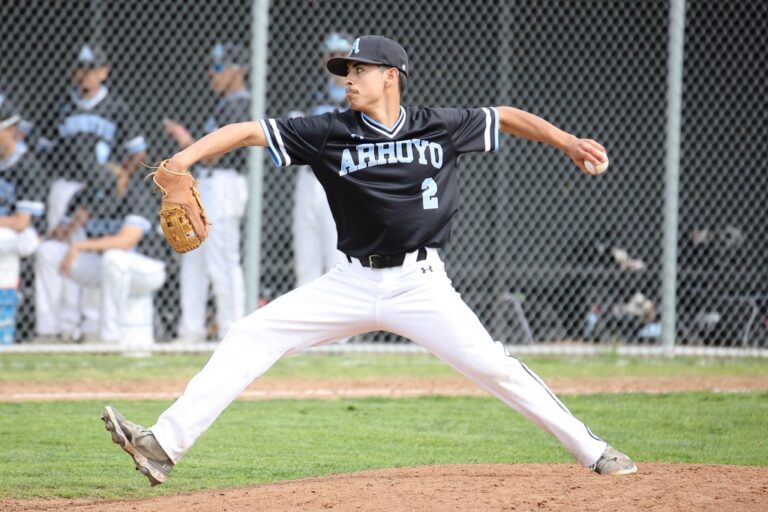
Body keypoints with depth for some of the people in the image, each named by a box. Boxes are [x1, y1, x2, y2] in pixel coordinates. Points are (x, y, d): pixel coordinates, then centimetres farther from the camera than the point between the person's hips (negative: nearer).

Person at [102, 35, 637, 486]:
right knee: (251, 338, -8)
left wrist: (568, 142, 8)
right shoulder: (331, 134, -3)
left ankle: (593, 451, -1)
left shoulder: (441, 127, -2)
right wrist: (187, 156, -23)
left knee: (491, 365, -14)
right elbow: (248, 131, -10)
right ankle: (166, 444, -10)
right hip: (353, 283, 2)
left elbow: (507, 117, 12)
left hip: (421, 284, -2)